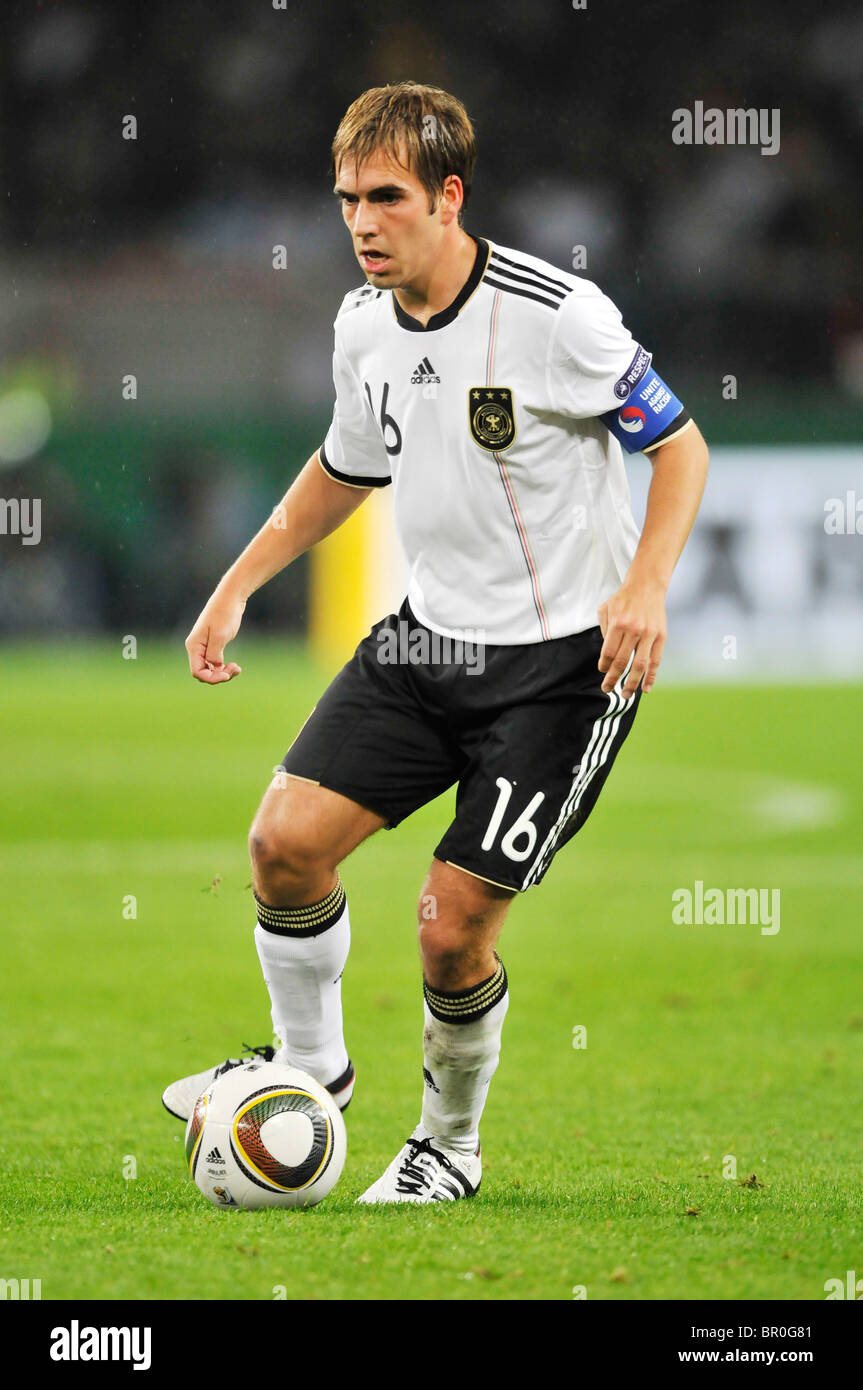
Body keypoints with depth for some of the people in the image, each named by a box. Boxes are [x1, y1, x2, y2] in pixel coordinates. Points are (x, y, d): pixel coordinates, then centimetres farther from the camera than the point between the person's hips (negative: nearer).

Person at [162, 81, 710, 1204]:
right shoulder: (365, 324, 2)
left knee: (451, 924, -10)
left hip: (563, 659, -6)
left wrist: (645, 583, -26)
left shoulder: (557, 315, -19)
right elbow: (345, 469, 21)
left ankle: (452, 1143, 17)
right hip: (428, 638, 6)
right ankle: (310, 1062, 19)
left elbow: (680, 445, -10)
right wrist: (236, 587, 14)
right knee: (287, 840, -7)